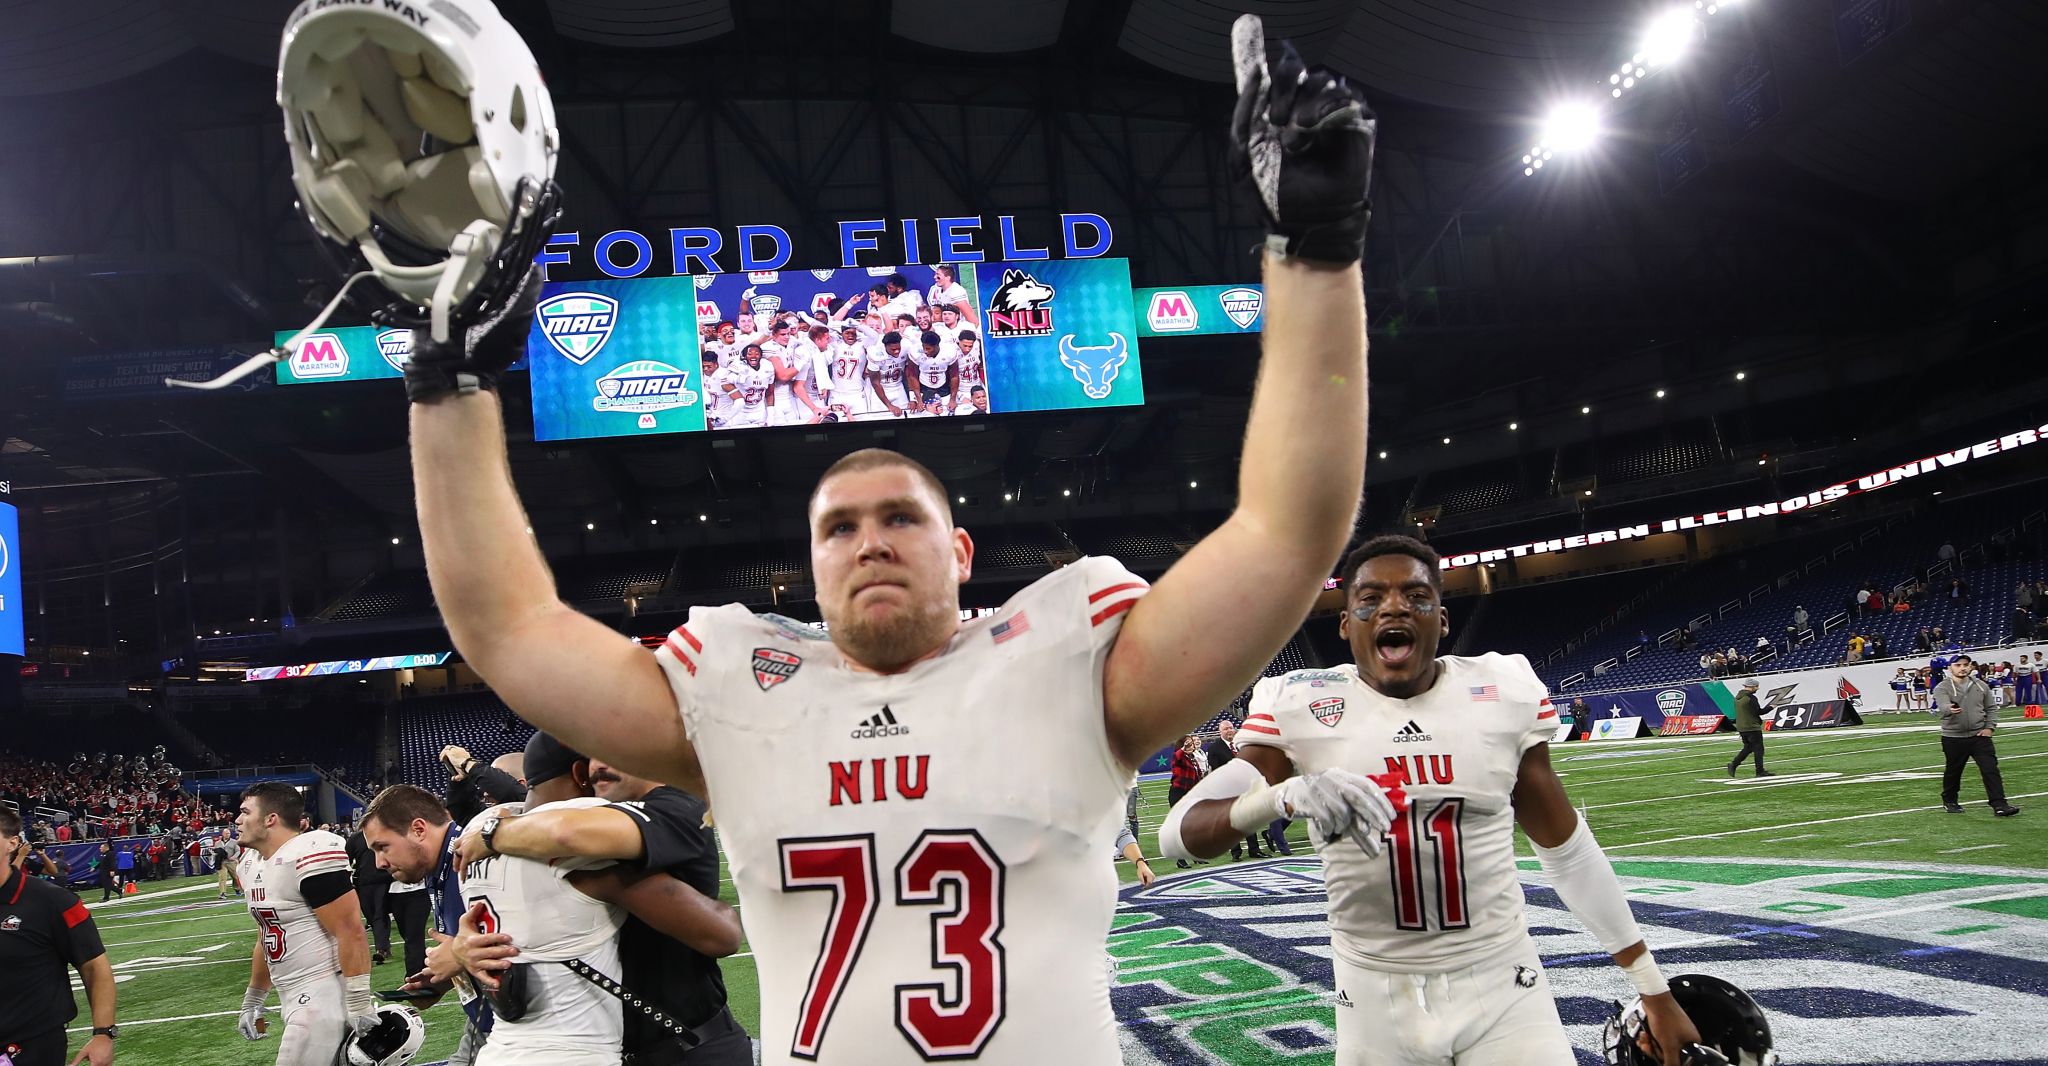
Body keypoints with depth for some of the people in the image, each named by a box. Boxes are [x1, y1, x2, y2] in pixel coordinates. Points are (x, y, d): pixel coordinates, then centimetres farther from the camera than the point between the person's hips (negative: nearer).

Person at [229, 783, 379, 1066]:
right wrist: (253, 1000, 29)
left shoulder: (309, 856, -18)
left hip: (323, 996, -9)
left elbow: (350, 933, -20)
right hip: (295, 998, 9)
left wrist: (360, 1005, -20)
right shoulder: (250, 864, 12)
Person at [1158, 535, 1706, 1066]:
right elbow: (1179, 833, -17)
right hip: (1376, 1002, -1)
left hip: (1504, 987, 1)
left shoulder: (1505, 693, -2)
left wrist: (1655, 990, 10)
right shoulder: (1300, 706, -8)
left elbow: (1566, 848, 8)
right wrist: (1288, 793, -37)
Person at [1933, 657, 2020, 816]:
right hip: (1953, 738, -2)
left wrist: (1990, 727, 0)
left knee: (1991, 770, -7)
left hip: (1979, 736, 3)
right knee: (1952, 772, 10)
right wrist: (1951, 709, -50)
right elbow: (1943, 707, -26)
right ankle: (1949, 801, 31)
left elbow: (1991, 708, 15)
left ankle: (1999, 805, -7)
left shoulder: (1980, 685, 7)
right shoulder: (1942, 688, -7)